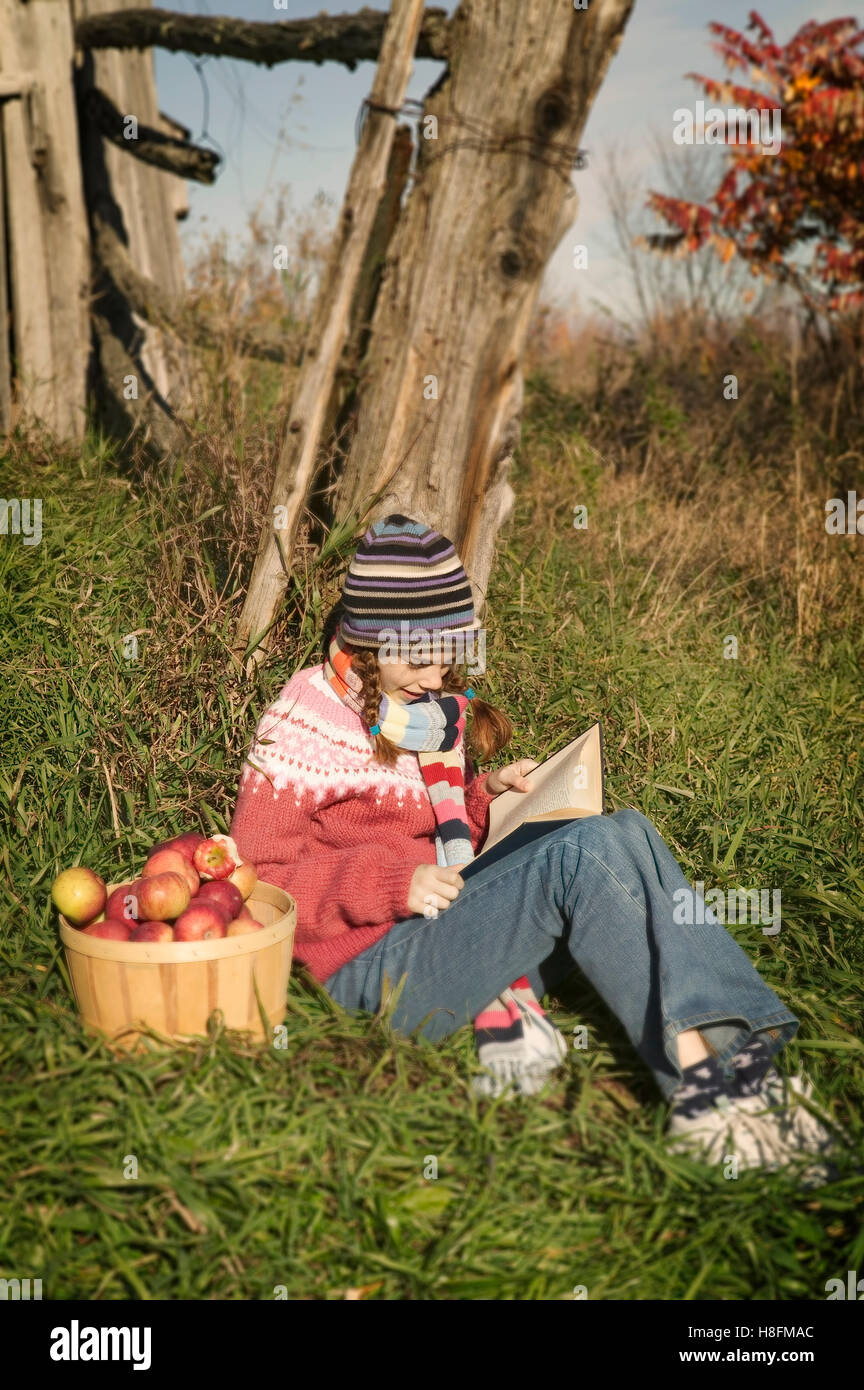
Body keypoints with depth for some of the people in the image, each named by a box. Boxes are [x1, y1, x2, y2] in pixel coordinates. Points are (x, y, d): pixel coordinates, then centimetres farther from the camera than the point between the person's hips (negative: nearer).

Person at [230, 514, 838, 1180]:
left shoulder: (433, 706, 19)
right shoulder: (305, 725, -2)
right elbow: (261, 876, -7)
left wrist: (483, 792, 8)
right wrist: (394, 881, -19)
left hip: (452, 926, 7)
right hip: (380, 965, -7)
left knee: (628, 832, -20)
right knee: (584, 848, -29)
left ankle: (738, 1050, -38)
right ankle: (702, 1087, -37)